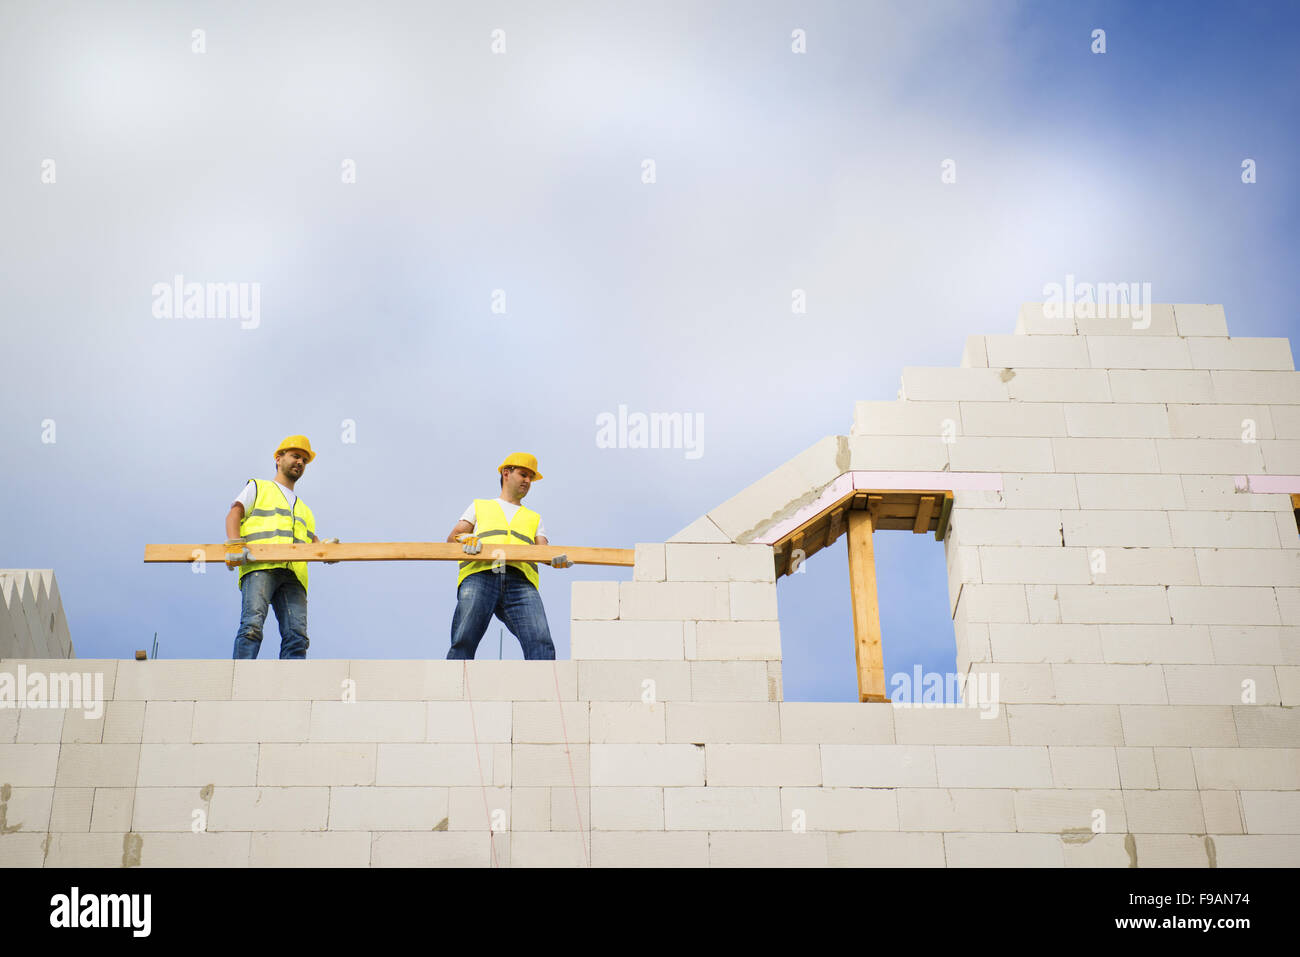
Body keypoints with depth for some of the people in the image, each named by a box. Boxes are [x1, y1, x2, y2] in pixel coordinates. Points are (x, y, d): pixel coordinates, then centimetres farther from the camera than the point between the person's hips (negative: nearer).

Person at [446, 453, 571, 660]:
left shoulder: (534, 518, 36)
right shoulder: (480, 507, 32)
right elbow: (453, 537, 19)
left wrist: (556, 559, -7)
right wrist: (465, 538, -6)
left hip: (520, 580, 1)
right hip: (480, 575, -1)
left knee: (541, 642, -24)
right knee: (463, 641, -22)